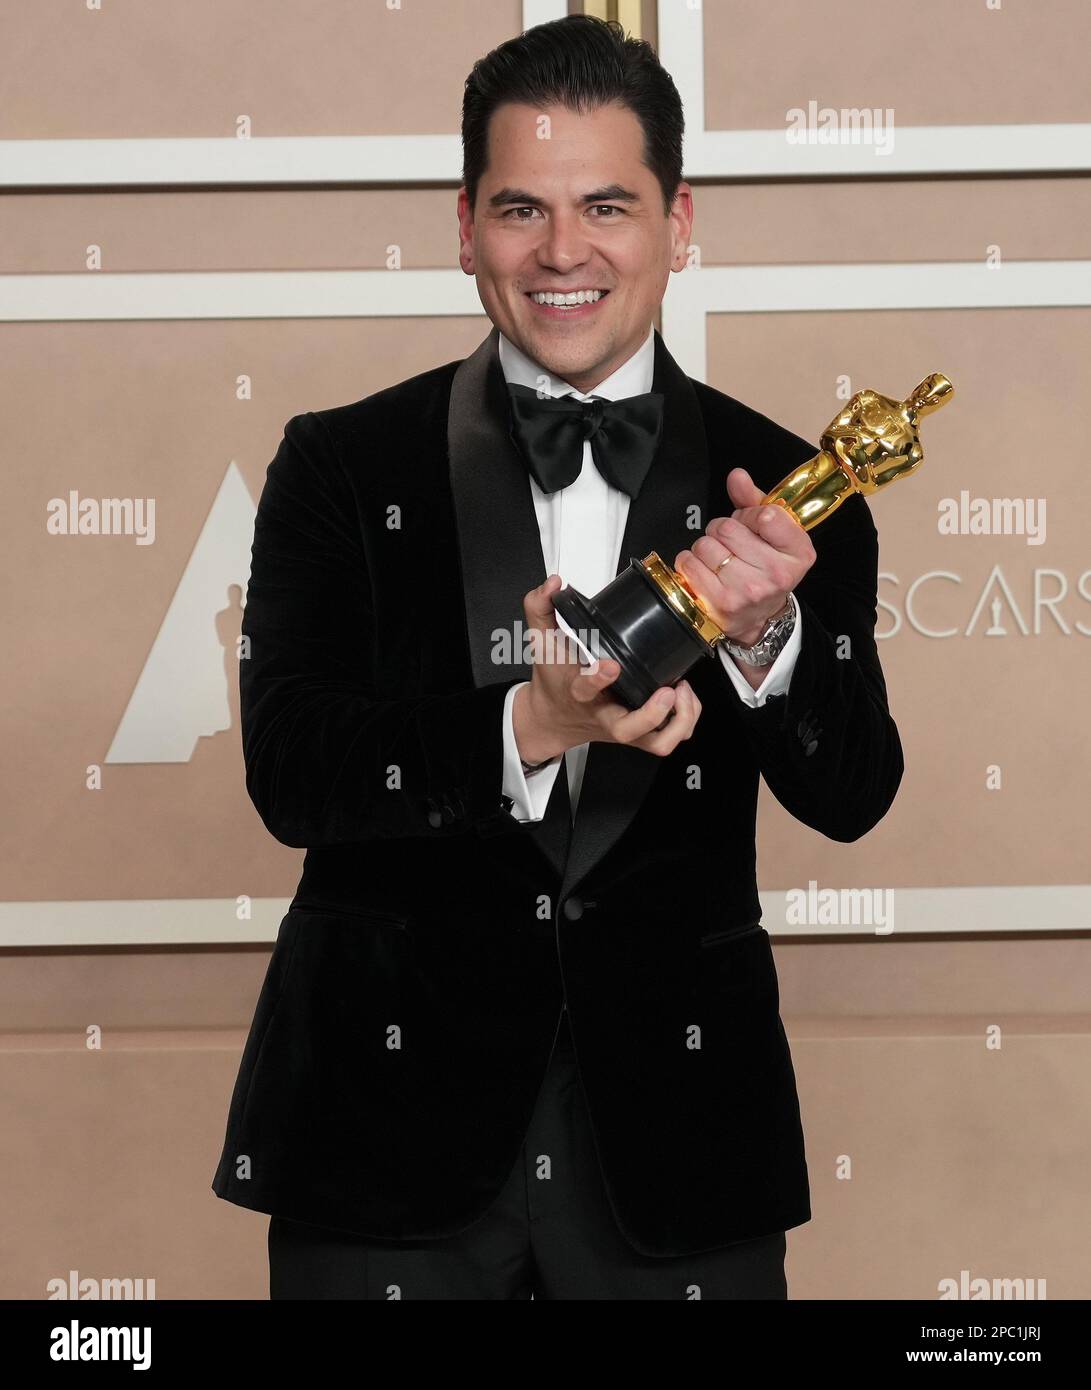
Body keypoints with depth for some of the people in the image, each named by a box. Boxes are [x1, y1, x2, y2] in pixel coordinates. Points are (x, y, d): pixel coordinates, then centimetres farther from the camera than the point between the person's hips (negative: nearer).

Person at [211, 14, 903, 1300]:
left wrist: (763, 636, -27)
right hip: (394, 1129, -1)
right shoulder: (340, 468, -1)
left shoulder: (778, 493, 1)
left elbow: (852, 797, -7)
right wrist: (531, 727, -26)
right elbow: (287, 772, -10)